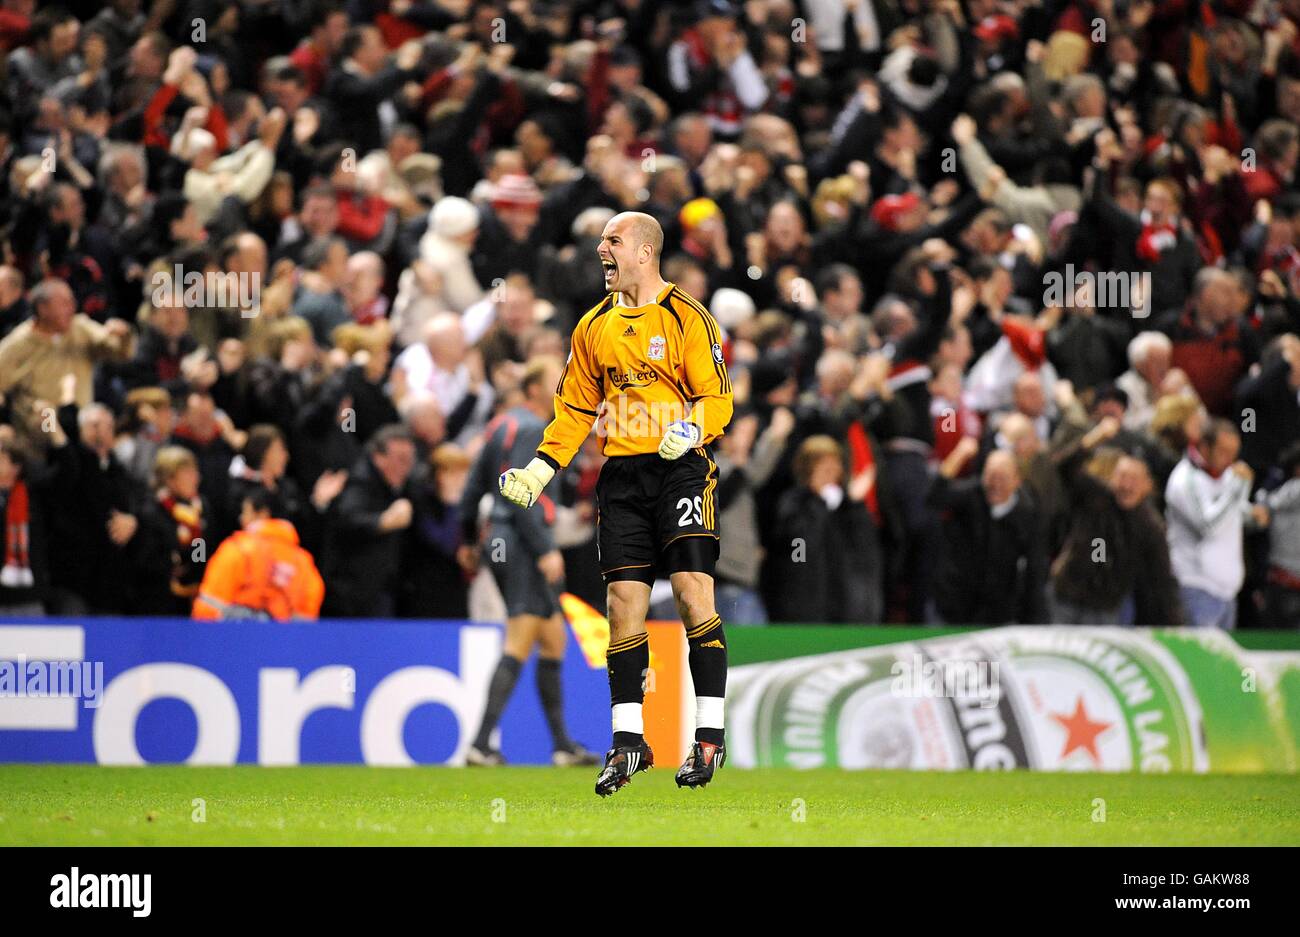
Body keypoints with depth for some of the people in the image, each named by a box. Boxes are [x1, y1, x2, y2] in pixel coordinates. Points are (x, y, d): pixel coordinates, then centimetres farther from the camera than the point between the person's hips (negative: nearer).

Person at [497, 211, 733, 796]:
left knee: (693, 593, -12)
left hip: (680, 468, -5)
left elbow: (716, 399, -5)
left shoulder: (687, 319, -2)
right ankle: (628, 741, 5)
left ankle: (709, 735, -8)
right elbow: (576, 408, 20)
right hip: (620, 478, 5)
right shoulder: (595, 327, 14)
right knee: (624, 603, 0)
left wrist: (689, 430, -25)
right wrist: (540, 468, 10)